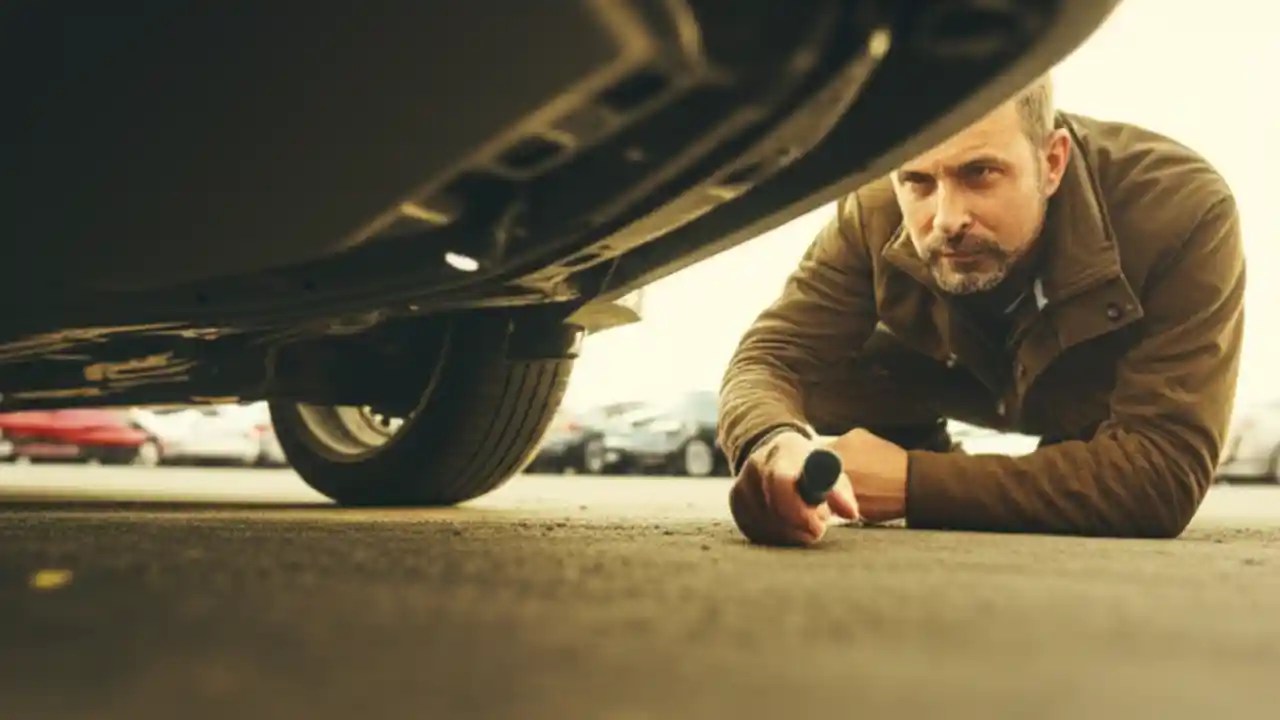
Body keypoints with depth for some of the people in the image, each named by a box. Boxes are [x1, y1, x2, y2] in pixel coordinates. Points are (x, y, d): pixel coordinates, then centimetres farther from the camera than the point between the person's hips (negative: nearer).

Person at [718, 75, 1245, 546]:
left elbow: (1163, 476, -46)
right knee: (833, 375, -19)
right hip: (974, 373, 1)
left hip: (1114, 401, -1)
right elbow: (770, 354, -33)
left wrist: (915, 481, -50)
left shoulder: (1185, 210, -42)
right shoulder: (876, 213, -32)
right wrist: (776, 447, -59)